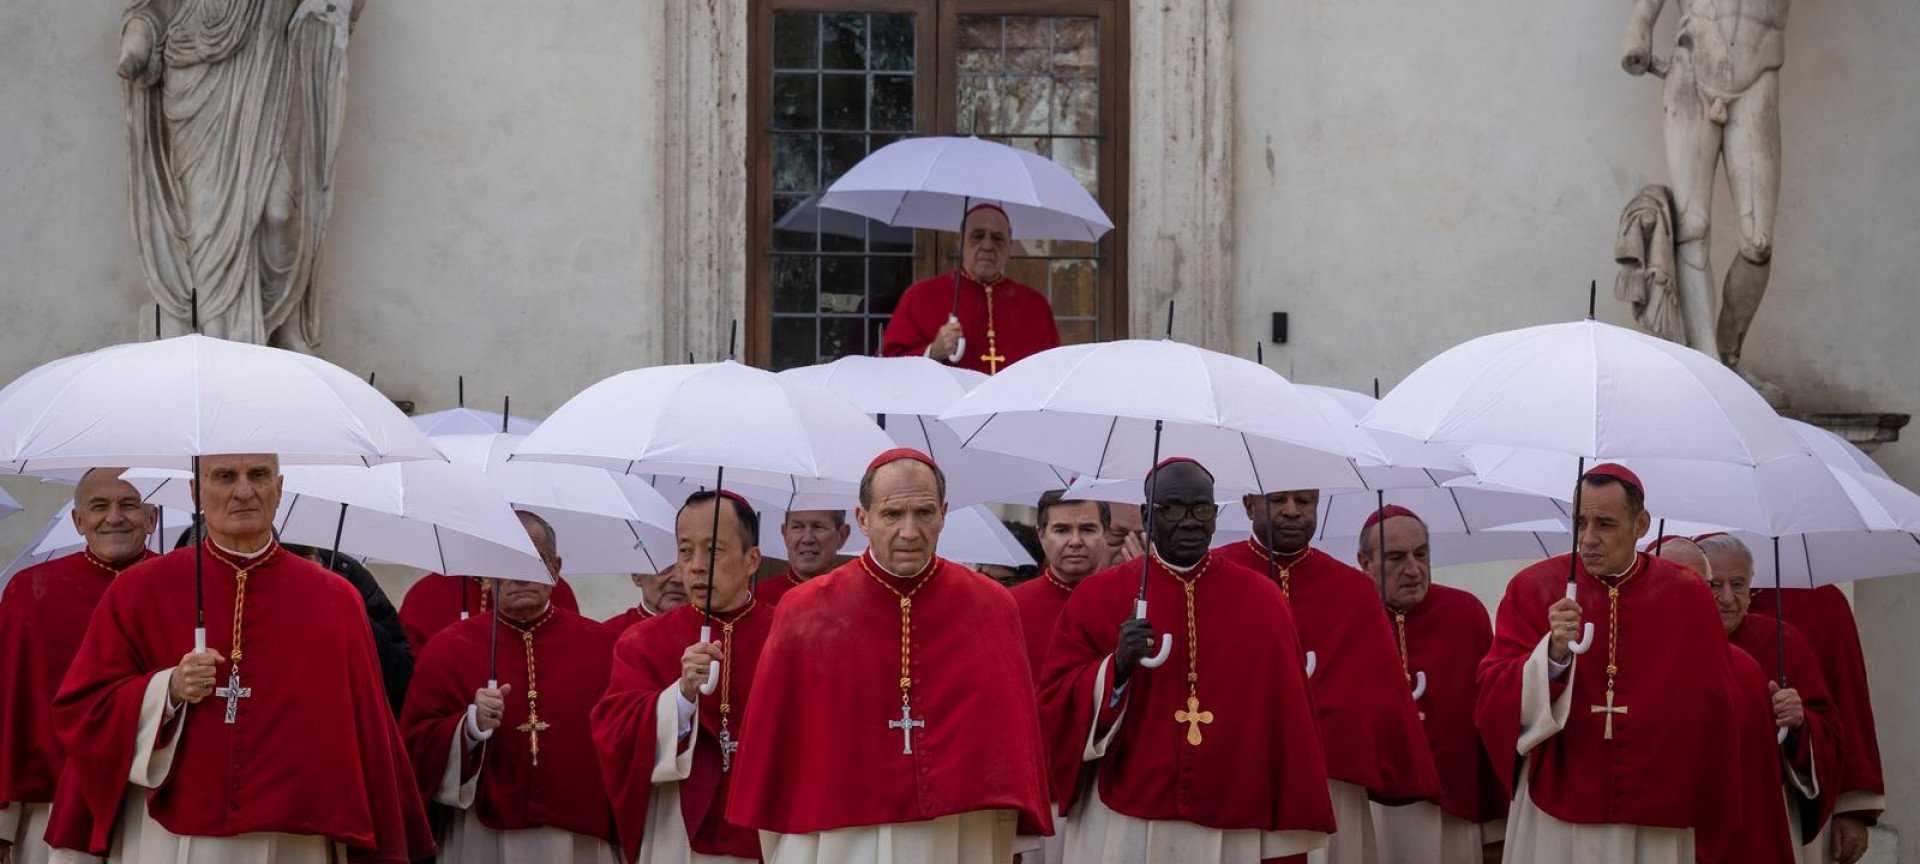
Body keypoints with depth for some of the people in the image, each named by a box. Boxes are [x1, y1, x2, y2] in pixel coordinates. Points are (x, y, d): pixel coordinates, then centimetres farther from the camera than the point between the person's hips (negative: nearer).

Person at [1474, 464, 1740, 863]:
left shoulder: (1687, 597, -2)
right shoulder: (1532, 588, -5)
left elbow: (1713, 711, 5)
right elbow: (1494, 702, -11)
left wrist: (1702, 803, 4)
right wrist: (1553, 653, -26)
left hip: (1656, 821, 1)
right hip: (1556, 815, -1)